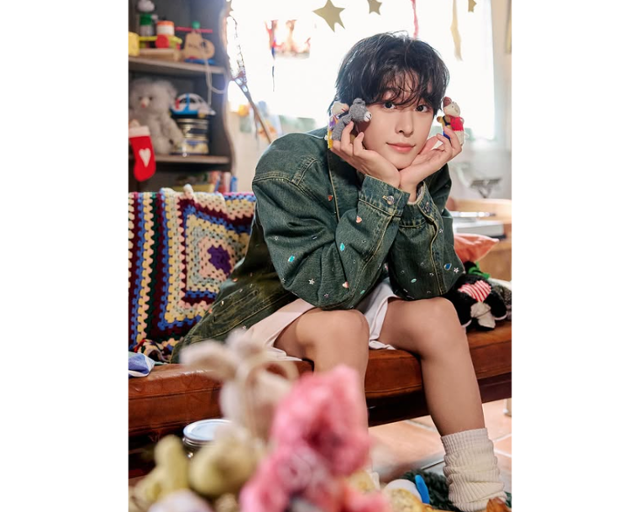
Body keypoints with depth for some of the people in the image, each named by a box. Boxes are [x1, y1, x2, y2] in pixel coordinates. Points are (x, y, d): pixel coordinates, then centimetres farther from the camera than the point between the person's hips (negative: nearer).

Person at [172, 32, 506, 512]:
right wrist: (382, 187, -37)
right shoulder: (291, 164, -26)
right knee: (342, 326, -33)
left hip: (358, 302, 5)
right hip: (275, 306, -5)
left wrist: (412, 189, -27)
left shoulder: (426, 169, -10)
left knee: (438, 313, -16)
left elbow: (428, 286, -15)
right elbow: (329, 287, -33)